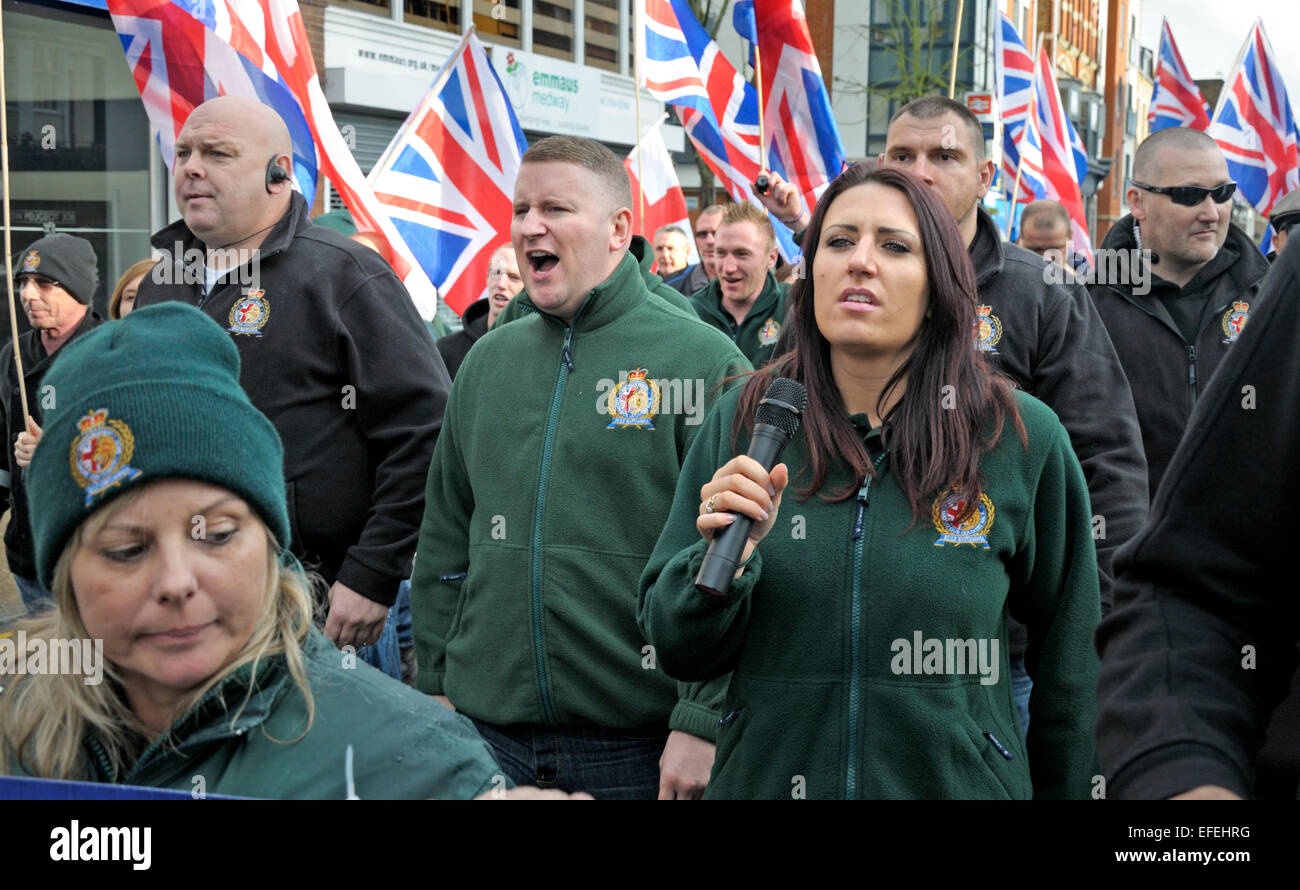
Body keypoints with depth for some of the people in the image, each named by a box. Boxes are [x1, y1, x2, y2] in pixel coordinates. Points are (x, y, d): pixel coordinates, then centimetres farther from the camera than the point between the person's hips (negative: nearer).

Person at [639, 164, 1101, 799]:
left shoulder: (1024, 439, -9)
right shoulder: (743, 423, -5)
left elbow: (1067, 659, 2)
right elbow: (677, 651, -3)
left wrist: (1066, 789, 5)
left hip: (961, 782, -1)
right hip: (765, 777, 1)